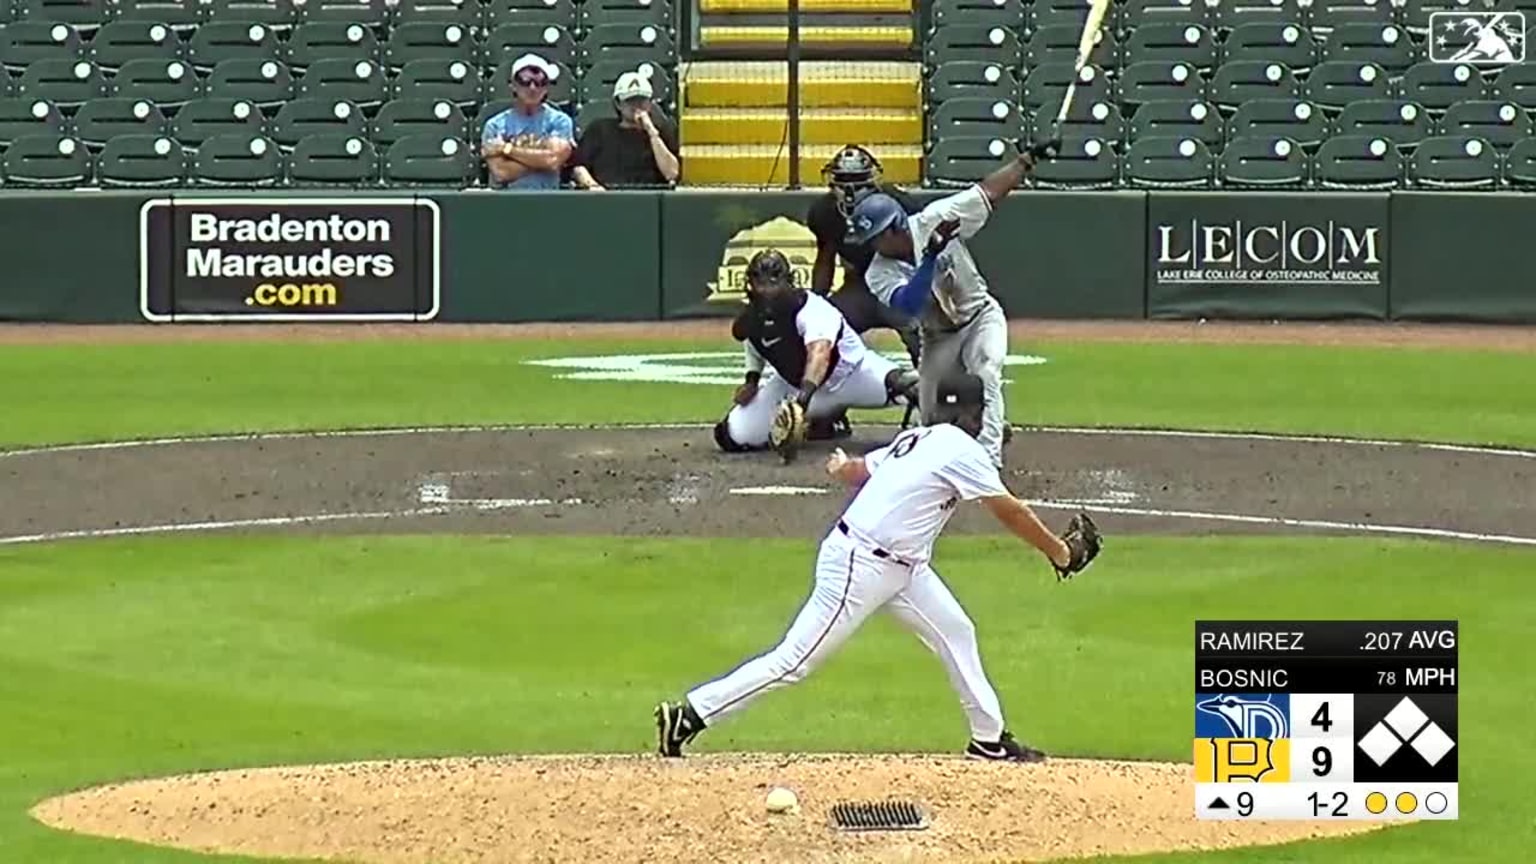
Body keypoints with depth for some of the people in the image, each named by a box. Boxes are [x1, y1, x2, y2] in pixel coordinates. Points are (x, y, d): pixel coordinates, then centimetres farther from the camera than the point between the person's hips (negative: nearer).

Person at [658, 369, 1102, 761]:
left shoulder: (915, 439, 12)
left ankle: (989, 737, 18)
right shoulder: (960, 450, -14)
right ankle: (688, 716, -6)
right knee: (795, 660, -8)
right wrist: (1058, 551, -1)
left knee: (955, 633, 11)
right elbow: (1010, 511, -9)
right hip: (860, 567, -10)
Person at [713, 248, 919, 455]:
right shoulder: (748, 320, -13)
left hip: (849, 372, -6)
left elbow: (820, 352, -53)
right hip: (795, 385, 6)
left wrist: (805, 394, -68)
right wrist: (751, 381, -3)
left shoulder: (810, 308, -32)